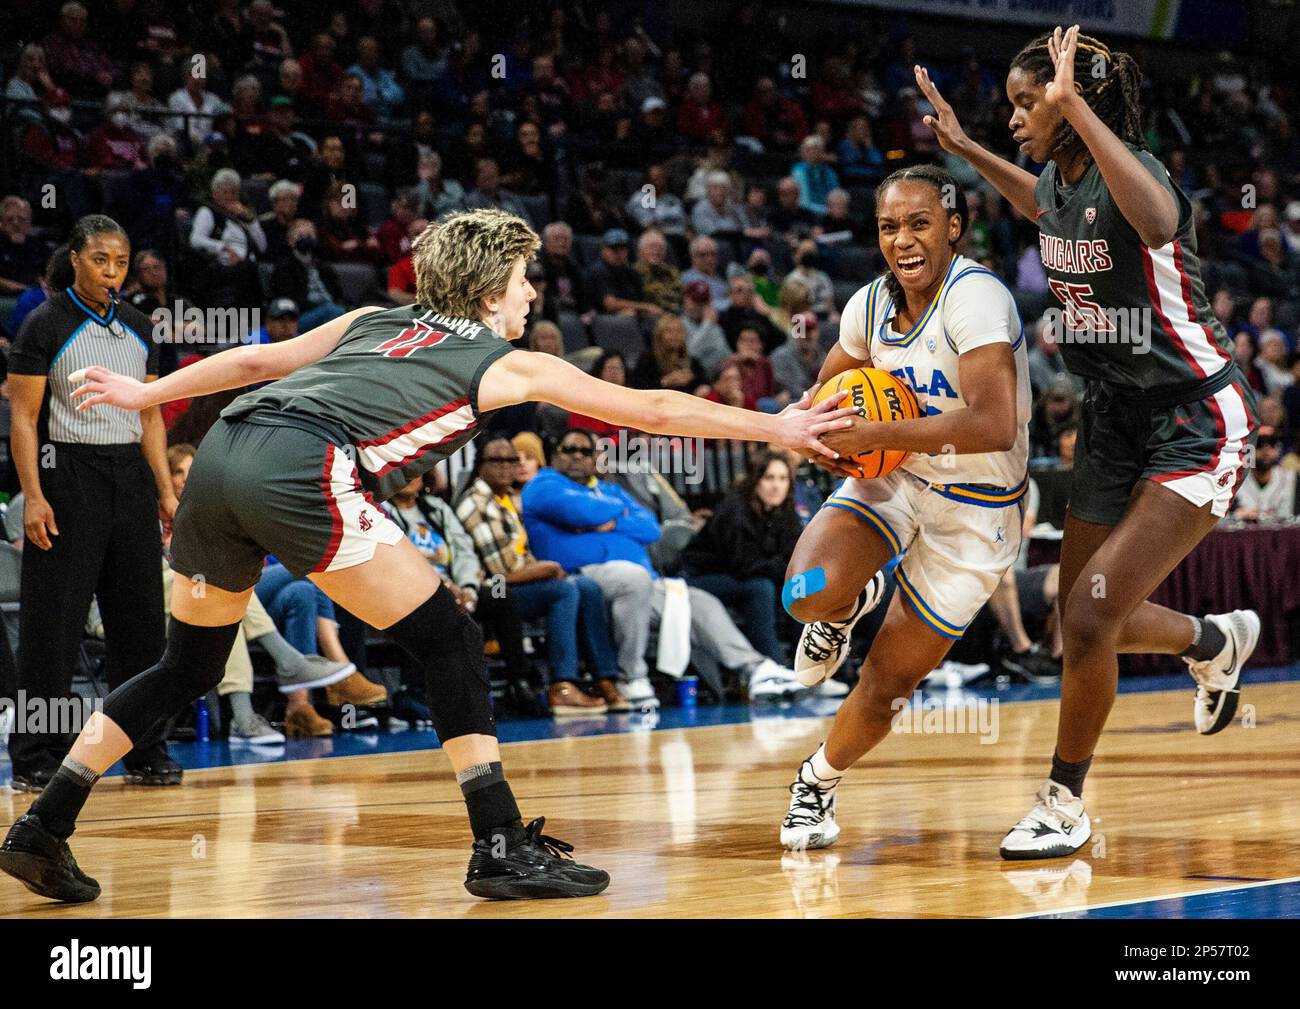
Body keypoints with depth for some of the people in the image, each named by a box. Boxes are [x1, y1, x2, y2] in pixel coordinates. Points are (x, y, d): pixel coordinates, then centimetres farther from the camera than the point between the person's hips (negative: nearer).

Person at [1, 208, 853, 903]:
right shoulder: (507, 364, 17)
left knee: (188, 666, 20)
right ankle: (504, 849, -1)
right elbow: (654, 410, 21)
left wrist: (146, 395, 44)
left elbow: (255, 359, 33)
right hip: (301, 471, -7)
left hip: (224, 455, 7)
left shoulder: (376, 322, 30)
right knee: (449, 642, 3)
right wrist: (775, 429, 29)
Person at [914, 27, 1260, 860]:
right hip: (1117, 416, 9)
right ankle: (1217, 641, 43)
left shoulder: (1128, 174, -23)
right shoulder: (1062, 183, 1)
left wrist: (1075, 104, -48)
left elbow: (1158, 220, -50)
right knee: (1083, 620, 13)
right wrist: (964, 148, 23)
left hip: (1197, 422, -8)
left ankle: (1065, 803, 6)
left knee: (1091, 618, -13)